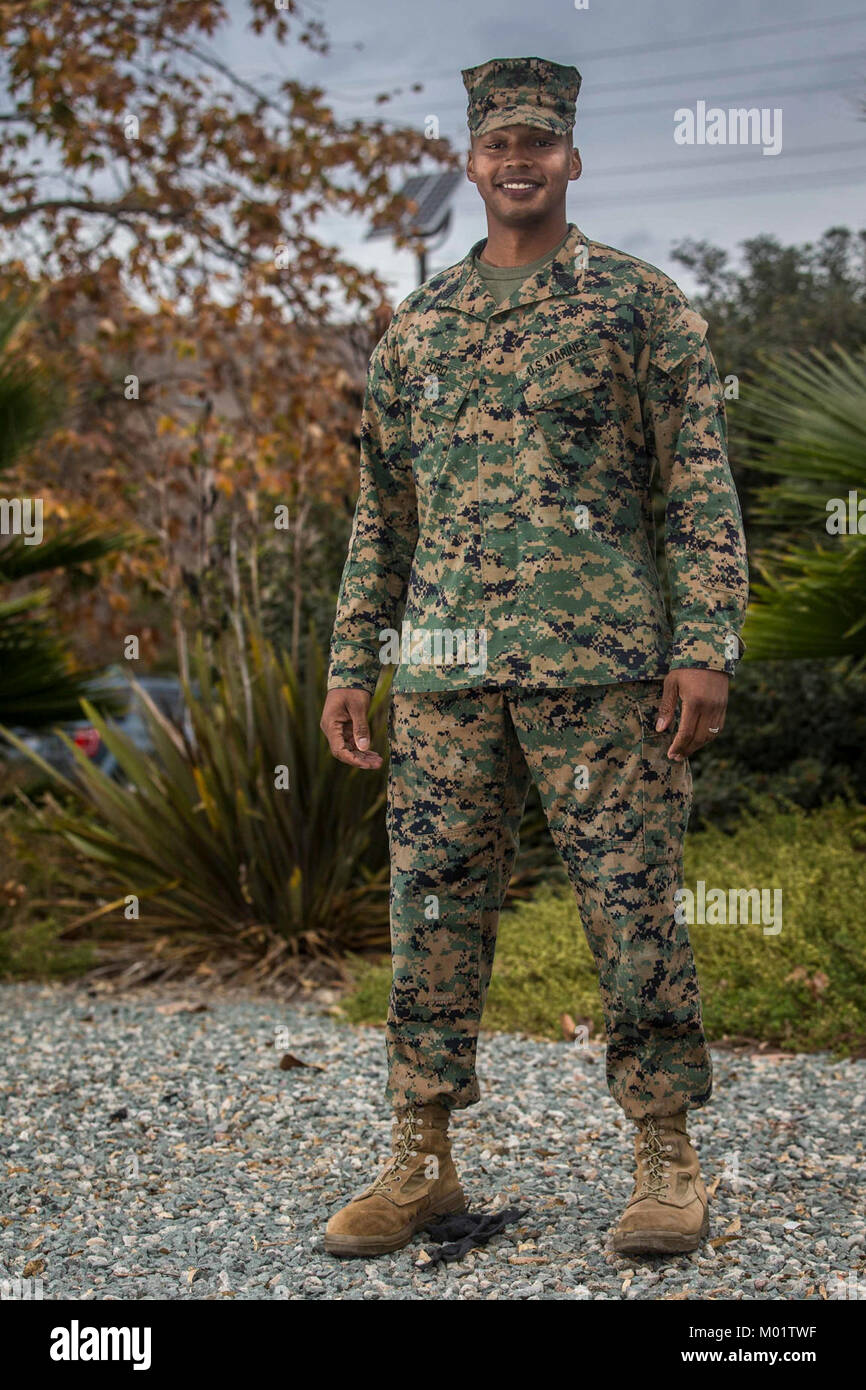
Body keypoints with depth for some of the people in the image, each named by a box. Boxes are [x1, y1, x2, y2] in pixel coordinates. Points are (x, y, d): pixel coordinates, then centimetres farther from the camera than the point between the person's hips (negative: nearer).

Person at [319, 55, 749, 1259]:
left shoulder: (642, 304, 3)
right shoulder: (419, 325, 16)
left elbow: (702, 487, -2)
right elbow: (384, 510, 18)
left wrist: (705, 647, -11)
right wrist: (350, 668, 12)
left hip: (601, 662, -4)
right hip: (447, 665, 4)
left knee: (632, 909, 0)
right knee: (434, 909, 6)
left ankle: (667, 1165, 12)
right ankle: (422, 1166, 16)